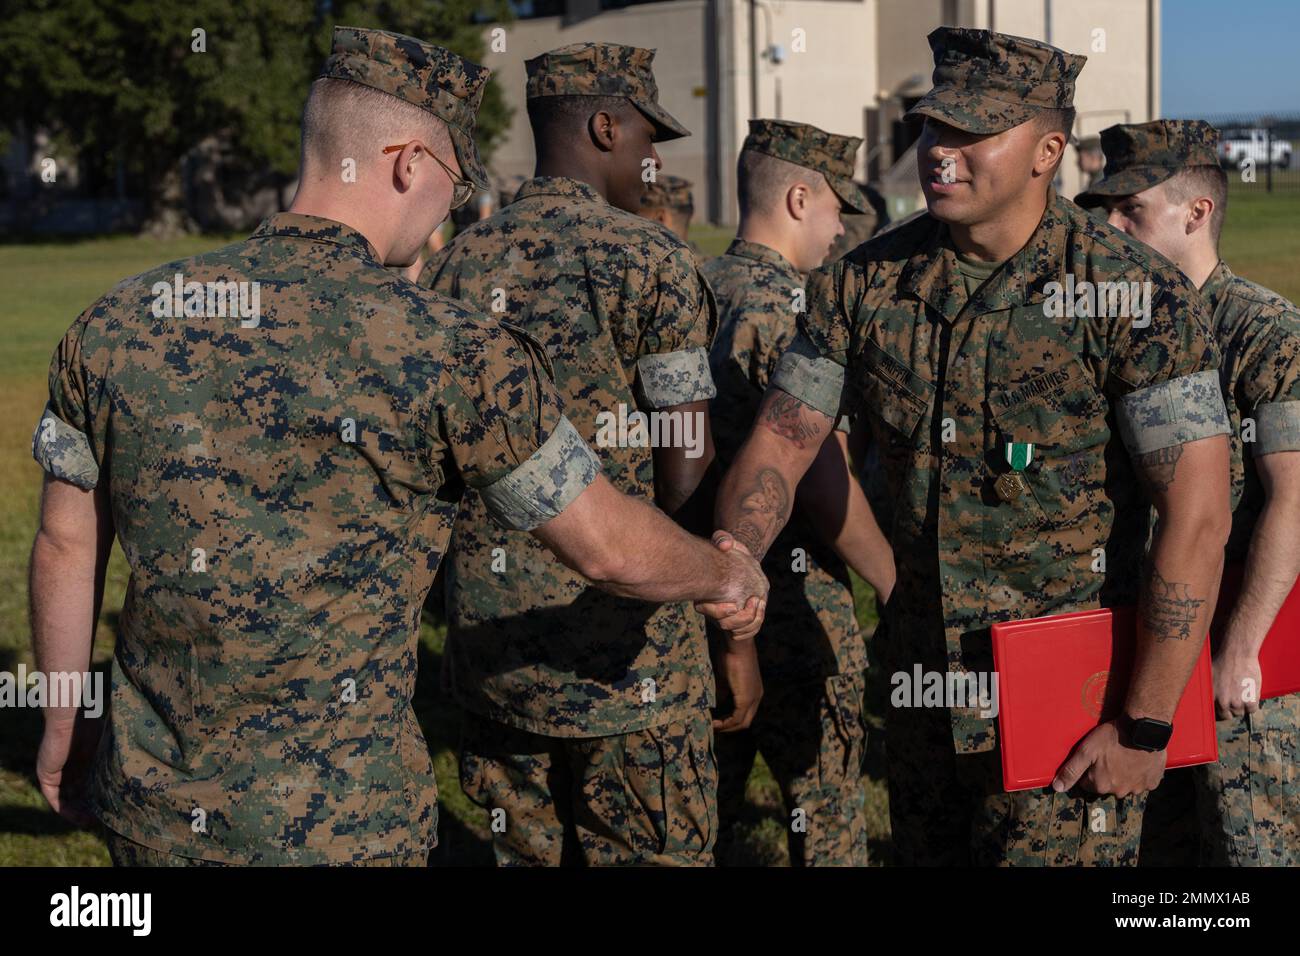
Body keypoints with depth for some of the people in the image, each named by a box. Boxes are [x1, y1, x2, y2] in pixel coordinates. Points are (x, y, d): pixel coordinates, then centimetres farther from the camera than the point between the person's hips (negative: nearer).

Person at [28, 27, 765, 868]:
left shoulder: (113, 323, -1)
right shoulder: (451, 351, -16)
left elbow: (67, 546, 8)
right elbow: (611, 548, -7)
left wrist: (64, 725, 22)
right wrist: (729, 576, 13)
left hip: (150, 807, 5)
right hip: (338, 825, -4)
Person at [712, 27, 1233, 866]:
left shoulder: (1137, 295, -16)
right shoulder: (867, 283, -1)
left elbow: (1196, 515, -19)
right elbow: (780, 444, 2)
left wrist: (1146, 728, -20)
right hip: (923, 674, 5)